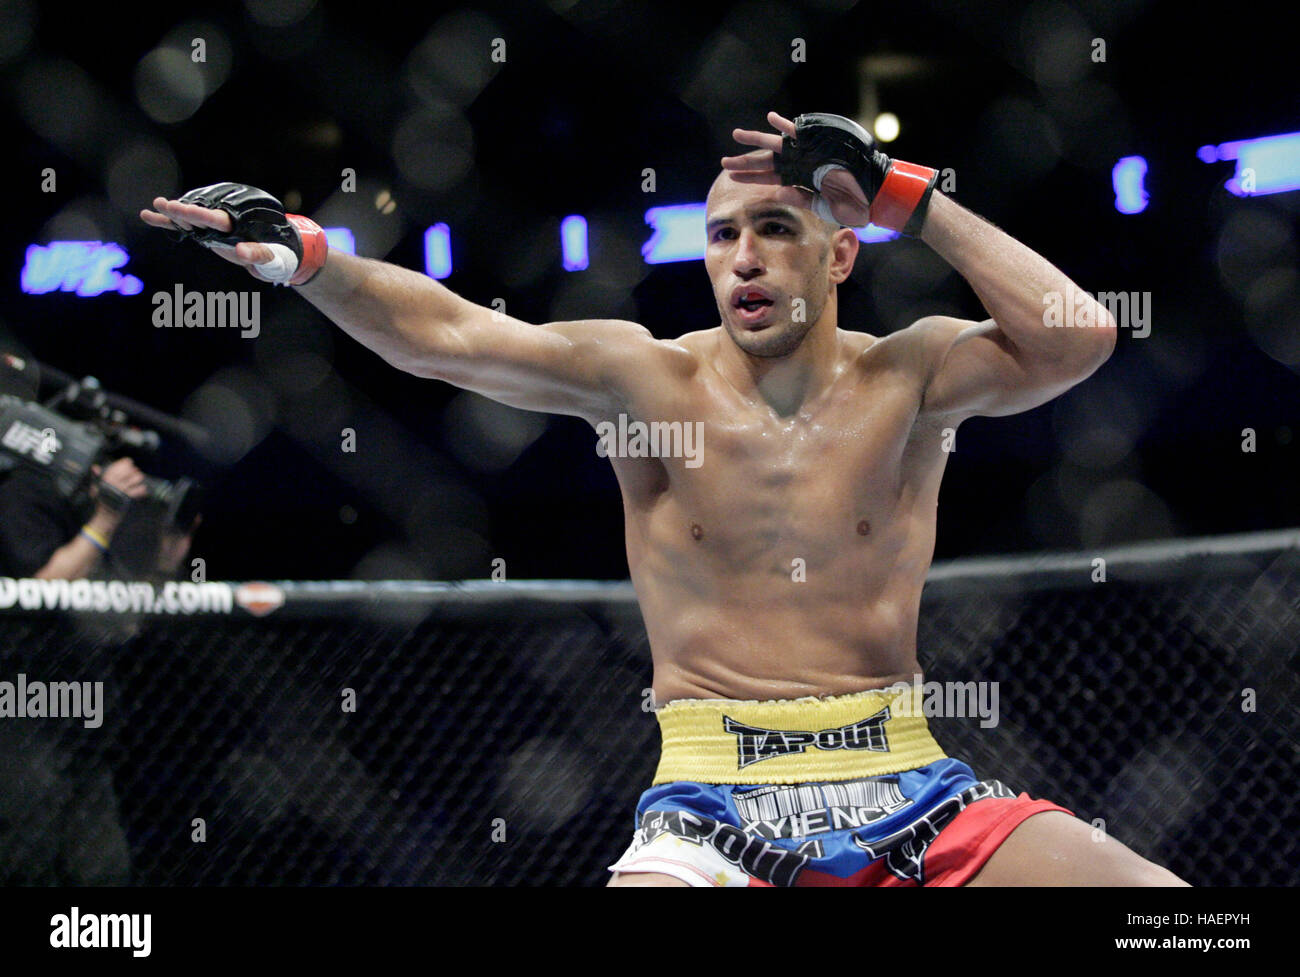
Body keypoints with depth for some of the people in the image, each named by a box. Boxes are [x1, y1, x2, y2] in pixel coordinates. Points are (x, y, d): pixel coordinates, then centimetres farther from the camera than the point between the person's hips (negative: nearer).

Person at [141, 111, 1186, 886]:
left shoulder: (904, 377, 3)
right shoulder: (649, 378, 2)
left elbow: (1074, 339, -13)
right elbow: (444, 333, -9)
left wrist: (904, 192, -11)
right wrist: (302, 255, -25)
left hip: (900, 785, 1)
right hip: (714, 804, -1)